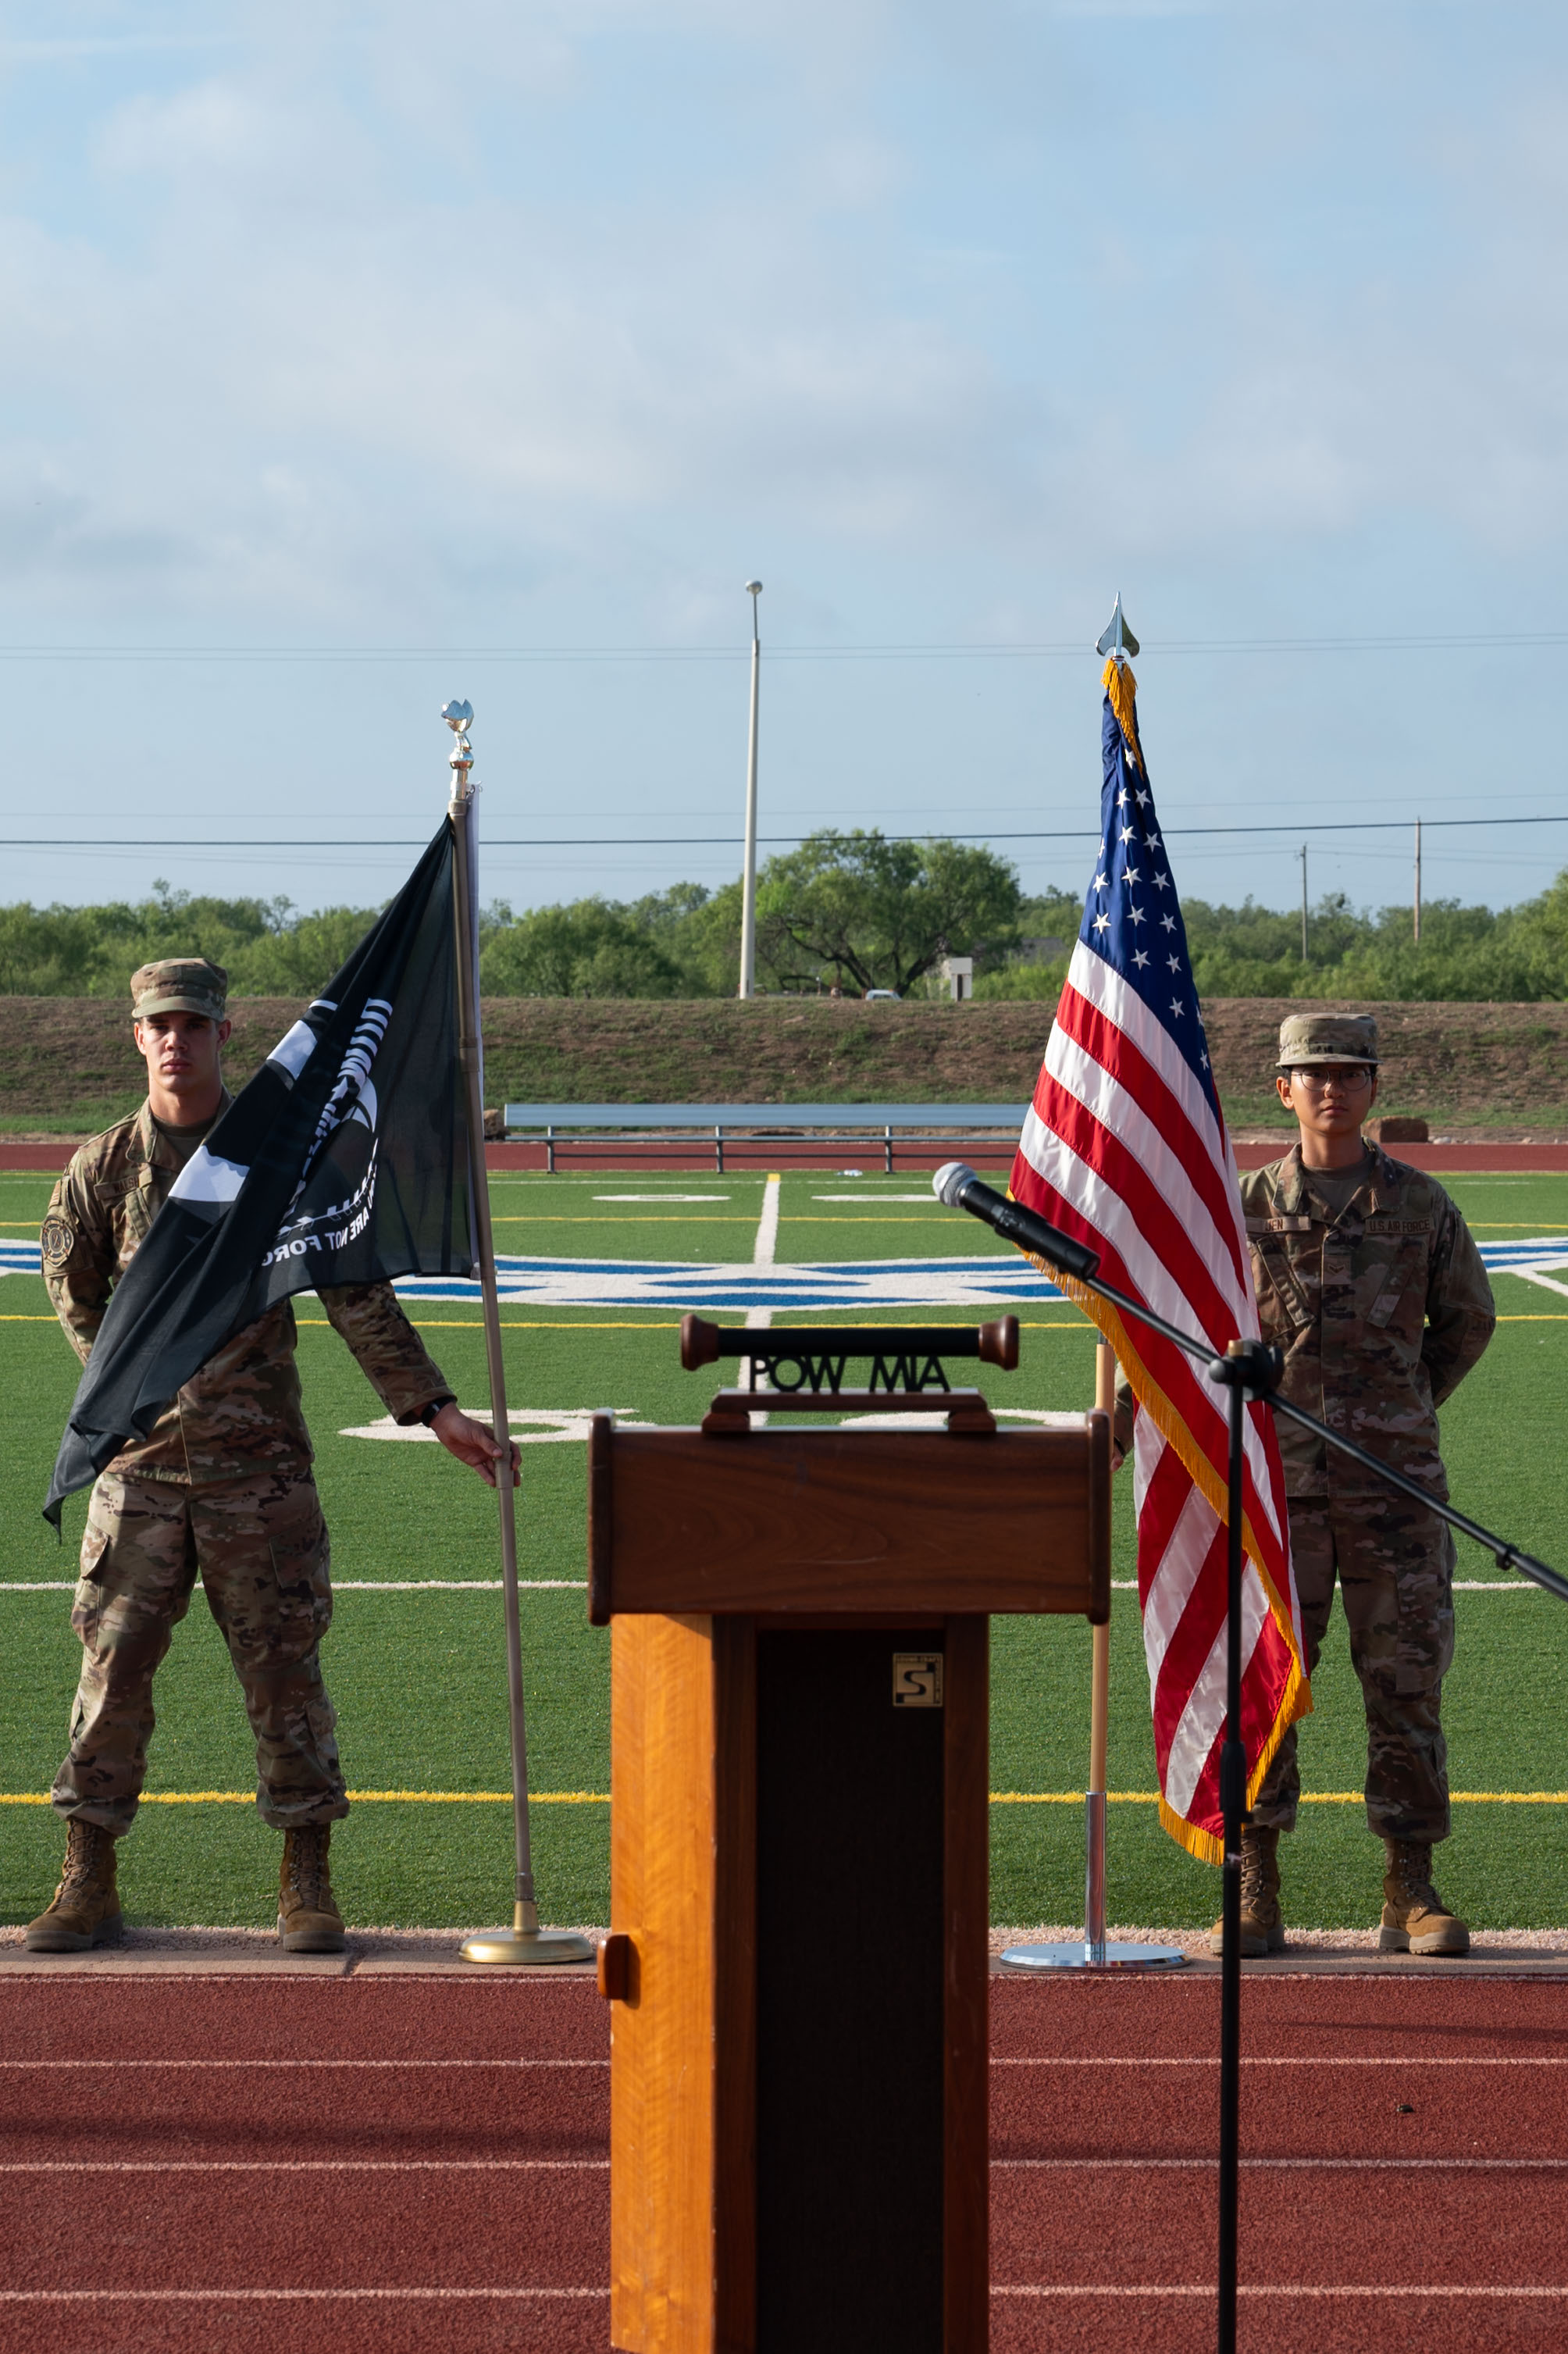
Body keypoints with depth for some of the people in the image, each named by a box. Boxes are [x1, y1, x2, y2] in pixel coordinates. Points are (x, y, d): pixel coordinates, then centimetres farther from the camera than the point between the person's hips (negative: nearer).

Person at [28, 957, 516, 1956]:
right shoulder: (104, 1168, 3)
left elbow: (360, 1299, 0)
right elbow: (74, 1291, 18)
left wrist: (441, 1411, -6)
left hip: (260, 1461, -1)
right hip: (142, 1462, 1)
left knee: (284, 1667, 1)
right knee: (114, 1662, 1)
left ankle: (308, 1885, 11)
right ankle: (89, 1883, 11)